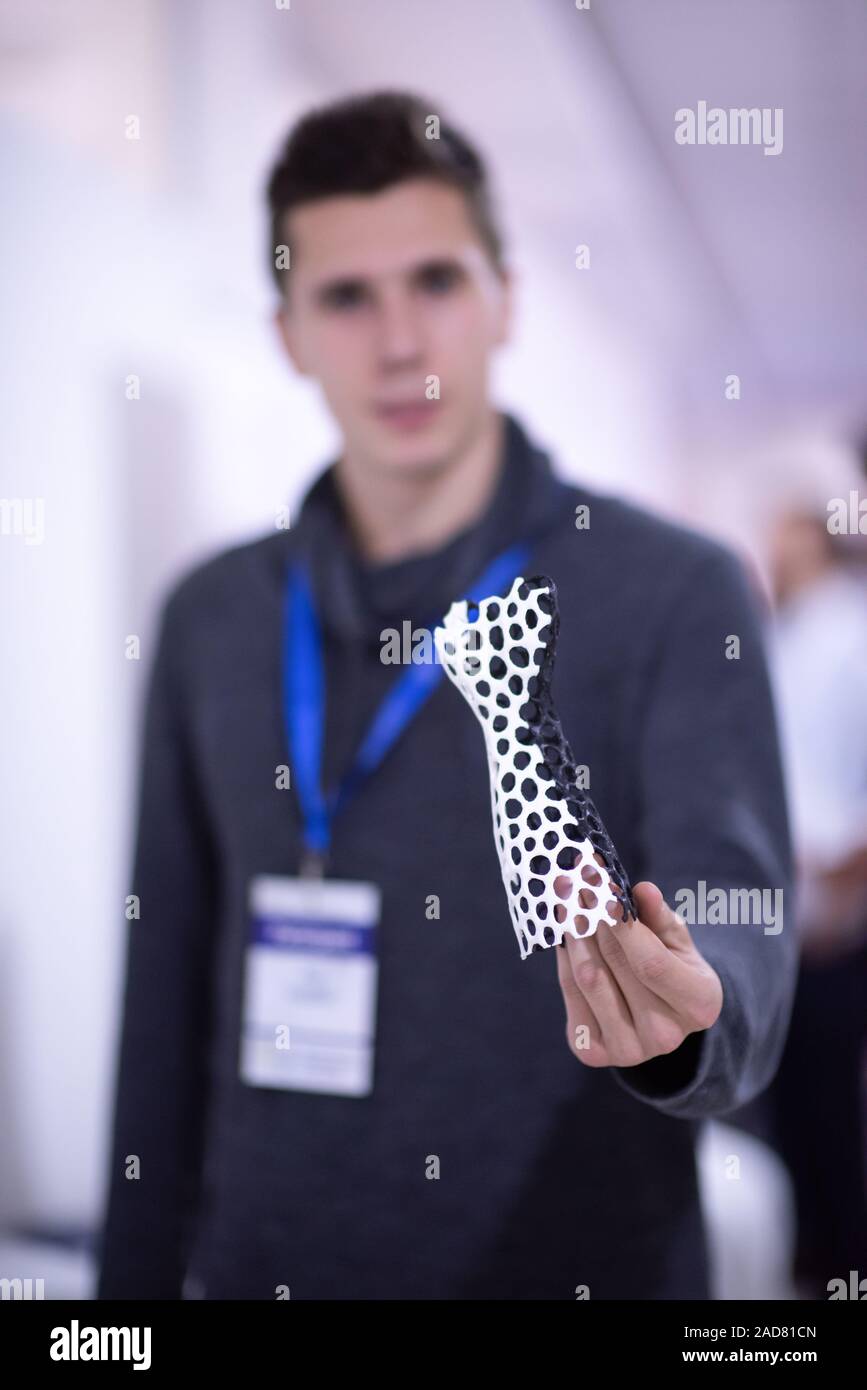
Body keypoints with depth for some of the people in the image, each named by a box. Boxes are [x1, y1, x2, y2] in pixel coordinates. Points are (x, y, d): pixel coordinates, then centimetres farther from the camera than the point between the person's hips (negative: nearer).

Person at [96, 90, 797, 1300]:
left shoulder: (677, 595, -8)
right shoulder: (212, 620, 5)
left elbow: (734, 920, -20)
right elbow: (169, 1005, 8)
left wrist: (680, 1026, -41)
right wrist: (136, 1274, 7)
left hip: (579, 1263, -3)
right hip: (257, 1266, 4)